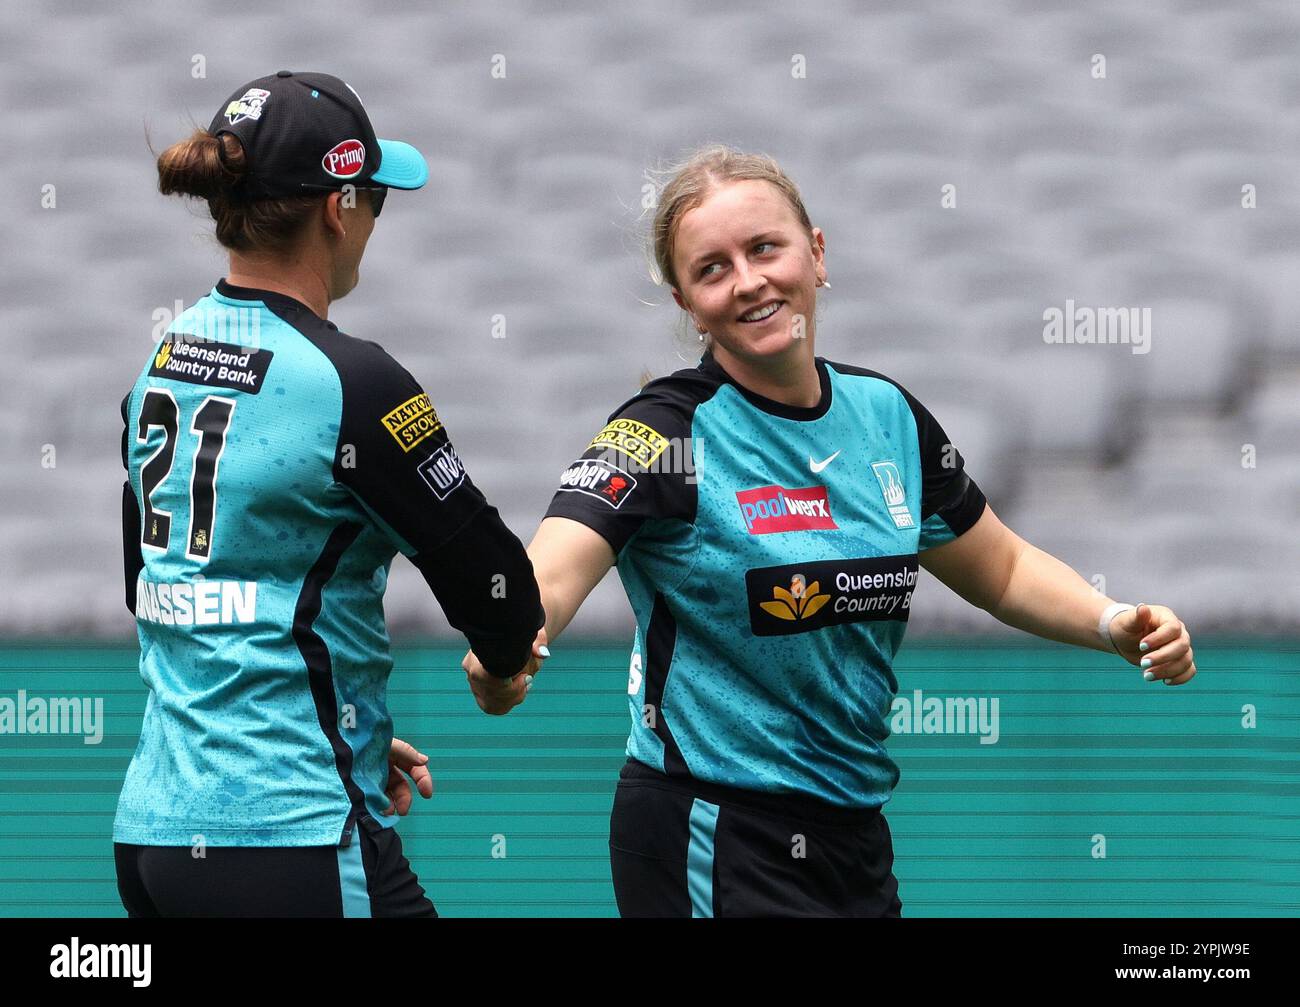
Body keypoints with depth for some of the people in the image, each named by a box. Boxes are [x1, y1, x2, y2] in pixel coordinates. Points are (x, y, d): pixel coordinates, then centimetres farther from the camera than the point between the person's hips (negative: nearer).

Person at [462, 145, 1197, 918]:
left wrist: (1118, 625, -2)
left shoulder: (889, 416, 3)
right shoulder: (668, 433, -14)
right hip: (714, 847, -6)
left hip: (854, 842, 6)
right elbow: (550, 573, -31)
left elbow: (1004, 571, 17)